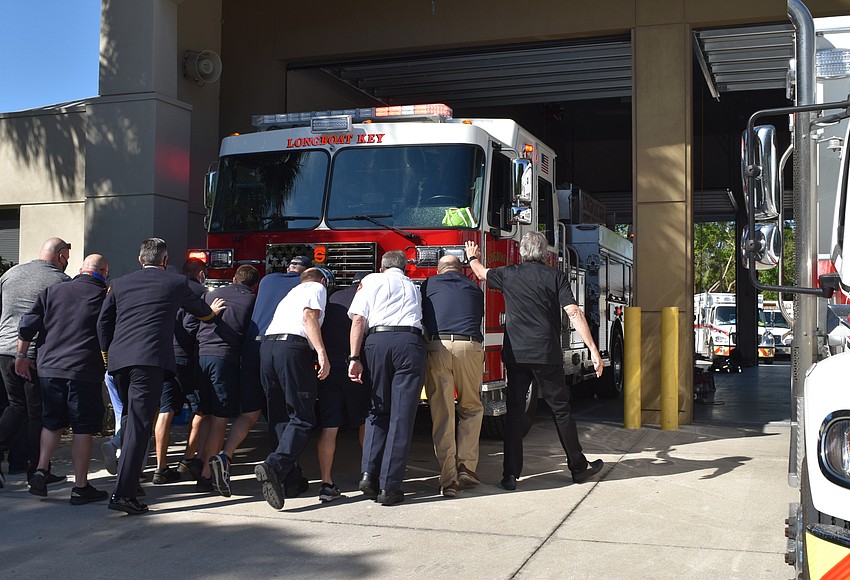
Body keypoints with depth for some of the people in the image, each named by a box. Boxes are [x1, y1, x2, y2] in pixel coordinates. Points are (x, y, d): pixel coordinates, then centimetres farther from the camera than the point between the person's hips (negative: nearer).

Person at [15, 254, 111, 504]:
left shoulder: (53, 291, 8)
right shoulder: (105, 296, -2)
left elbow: (27, 324, 5)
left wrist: (22, 356, 14)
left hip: (49, 368, 4)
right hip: (85, 371, -4)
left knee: (52, 422, 21)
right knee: (83, 429, 3)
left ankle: (41, 471, 12)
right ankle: (80, 487, 6)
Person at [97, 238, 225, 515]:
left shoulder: (120, 283, 18)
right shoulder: (176, 282, 9)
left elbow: (103, 321, 17)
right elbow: (201, 311, 25)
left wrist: (106, 353, 28)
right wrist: (213, 310, 48)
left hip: (118, 359, 5)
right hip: (150, 359, -5)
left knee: (129, 418, 22)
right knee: (139, 423, -9)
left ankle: (129, 476, 30)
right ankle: (123, 493, -14)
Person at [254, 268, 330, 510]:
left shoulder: (291, 292, 35)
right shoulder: (317, 288, 13)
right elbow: (309, 317, -6)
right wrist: (321, 353, -15)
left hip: (267, 346, 7)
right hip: (293, 348, -7)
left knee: (280, 418, 13)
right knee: (302, 419, -5)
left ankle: (292, 479, 11)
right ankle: (274, 466, -26)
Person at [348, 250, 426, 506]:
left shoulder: (372, 280, 19)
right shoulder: (413, 287, 31)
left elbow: (359, 319, 6)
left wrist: (355, 358, 1)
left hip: (377, 341, 0)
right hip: (410, 342, 1)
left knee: (378, 411, 15)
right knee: (401, 417, 0)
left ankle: (369, 472, 1)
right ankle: (389, 487, -3)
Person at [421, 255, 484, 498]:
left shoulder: (429, 284, 17)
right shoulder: (474, 289, 21)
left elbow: (422, 319, 22)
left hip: (437, 347, -1)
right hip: (470, 348, 1)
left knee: (442, 415, 3)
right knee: (472, 408, 19)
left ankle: (448, 478, -1)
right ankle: (466, 466, 9)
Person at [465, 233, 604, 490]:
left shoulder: (508, 275, 4)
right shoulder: (556, 276, -1)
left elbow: (481, 272, 24)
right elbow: (574, 314, -9)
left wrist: (473, 258, 47)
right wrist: (593, 350, -9)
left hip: (516, 354, 1)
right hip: (547, 354, -1)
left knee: (514, 412, 7)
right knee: (560, 410, 8)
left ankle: (510, 474, 4)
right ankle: (579, 467, 18)